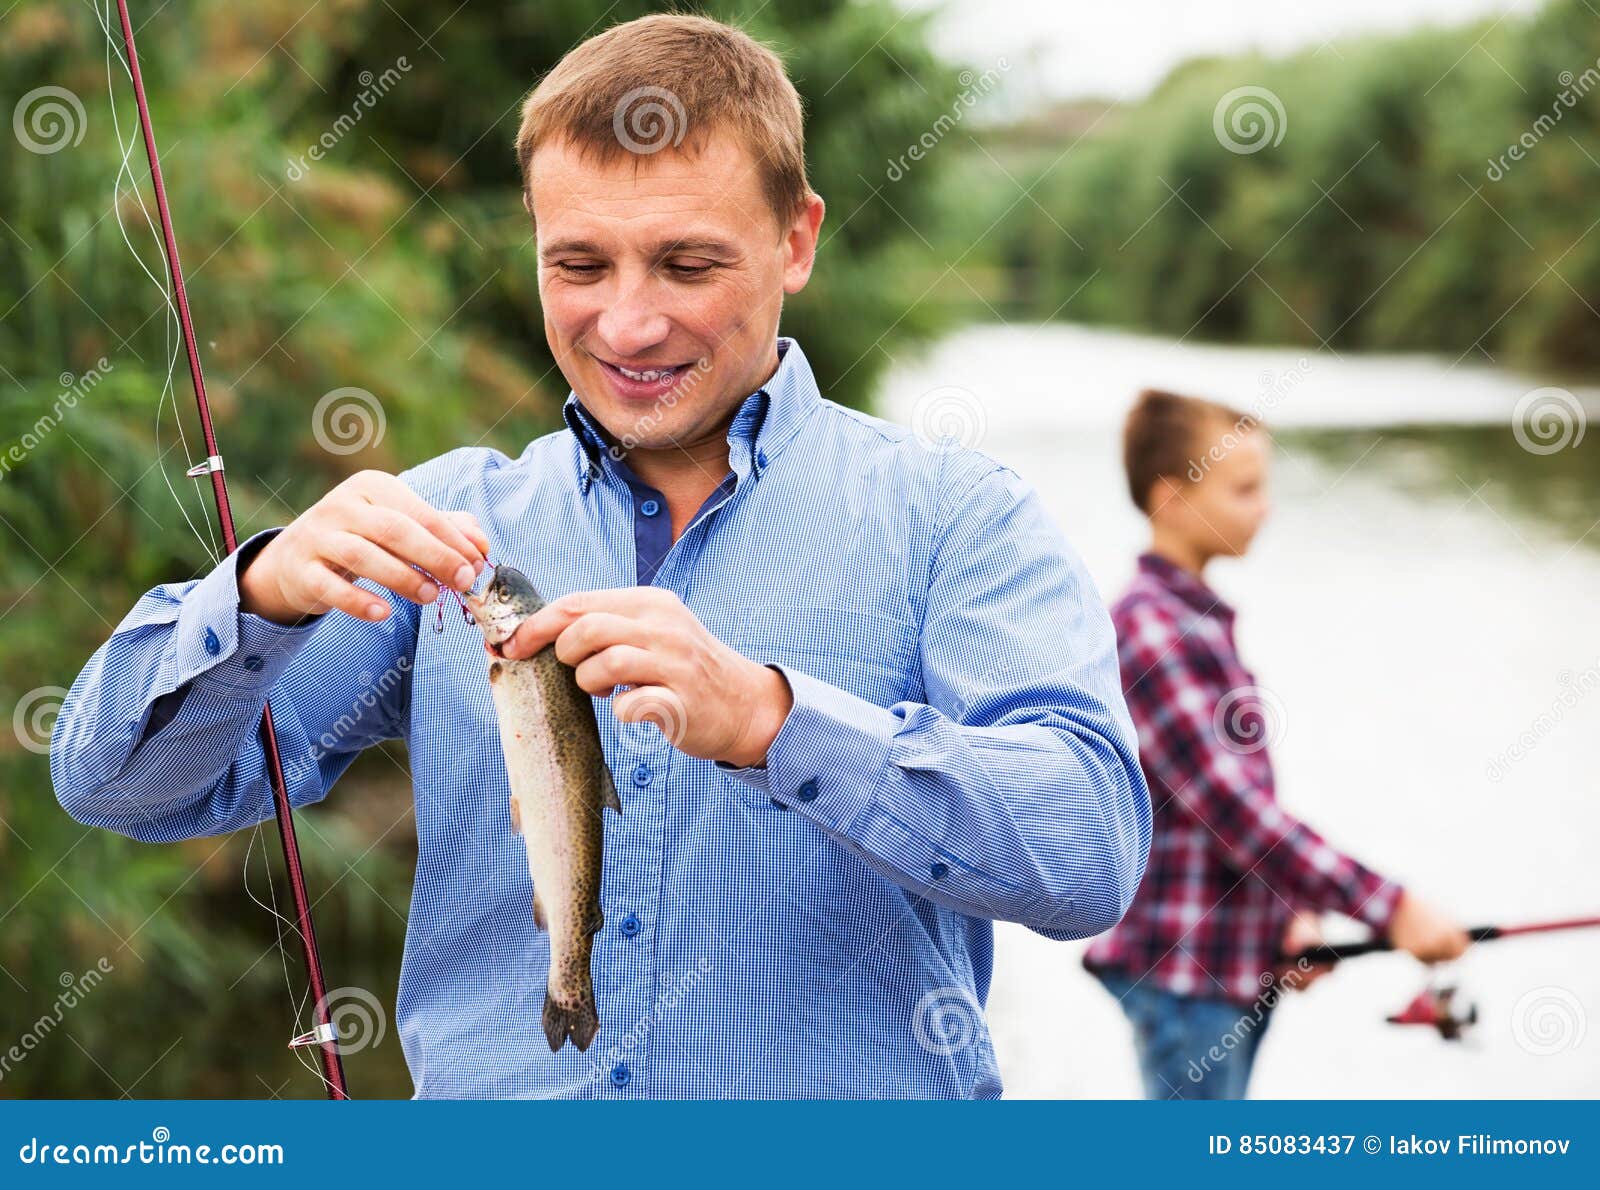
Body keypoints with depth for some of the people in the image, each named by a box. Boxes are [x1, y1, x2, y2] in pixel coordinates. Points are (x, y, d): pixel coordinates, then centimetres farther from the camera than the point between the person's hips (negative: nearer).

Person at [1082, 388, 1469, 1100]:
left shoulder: (1203, 620, 14)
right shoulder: (1149, 628, -16)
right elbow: (1231, 807, -22)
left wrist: (1288, 914, 5)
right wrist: (1390, 909, -22)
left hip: (1233, 959, 9)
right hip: (1181, 966, -9)